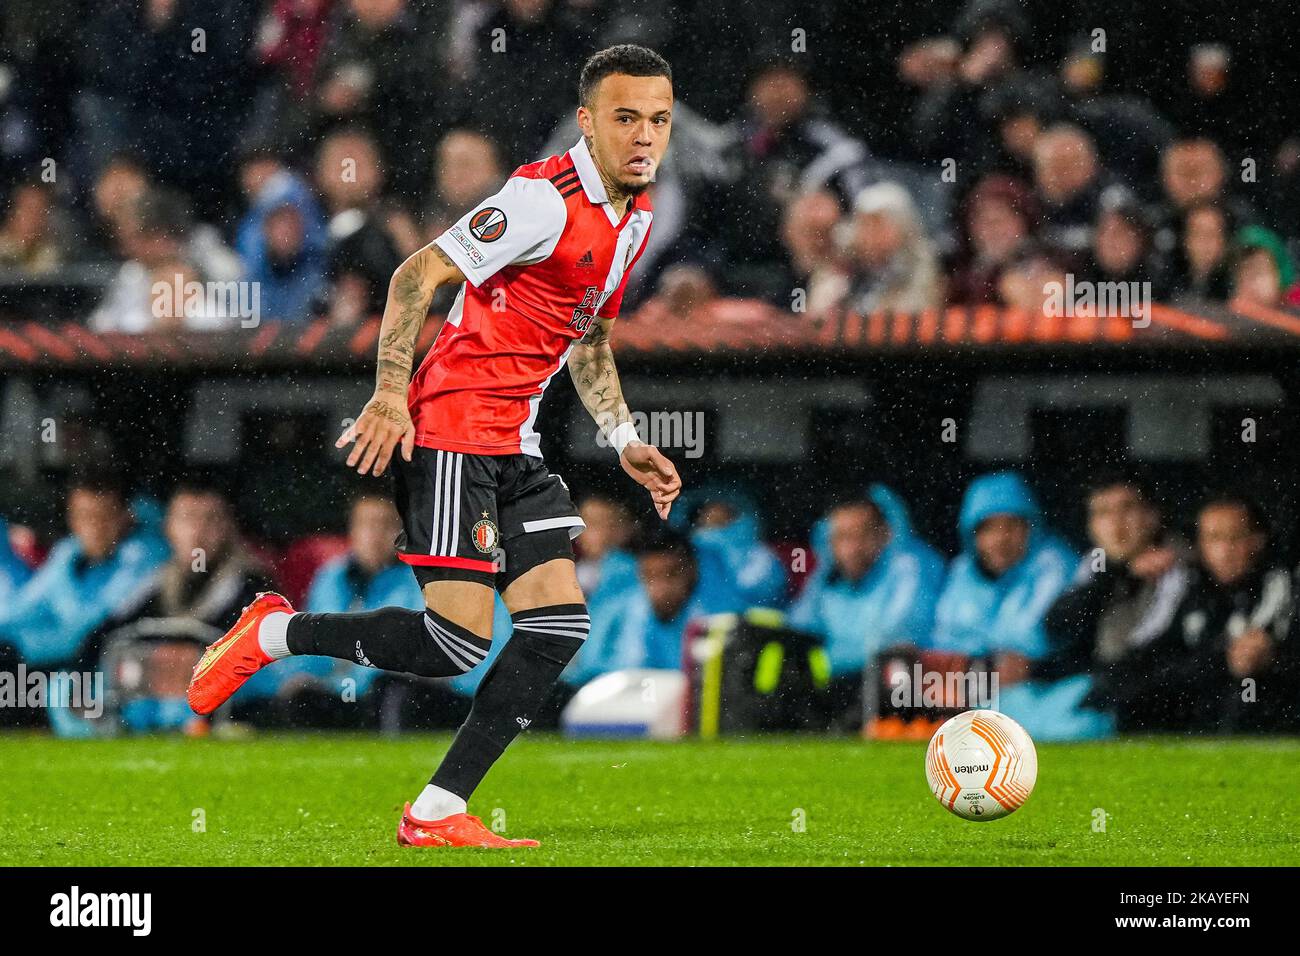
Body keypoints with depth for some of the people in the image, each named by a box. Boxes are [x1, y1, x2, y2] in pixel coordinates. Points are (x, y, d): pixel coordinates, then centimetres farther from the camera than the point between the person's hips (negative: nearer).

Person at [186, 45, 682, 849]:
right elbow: (417, 277, -18)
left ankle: (437, 814, 3)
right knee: (458, 642, -14)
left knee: (560, 624, -2)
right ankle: (274, 634, 7)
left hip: (514, 448, 9)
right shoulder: (548, 199, -17)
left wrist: (623, 438, 20)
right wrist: (392, 392, -26)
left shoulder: (636, 213, 13)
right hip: (451, 430, -9)